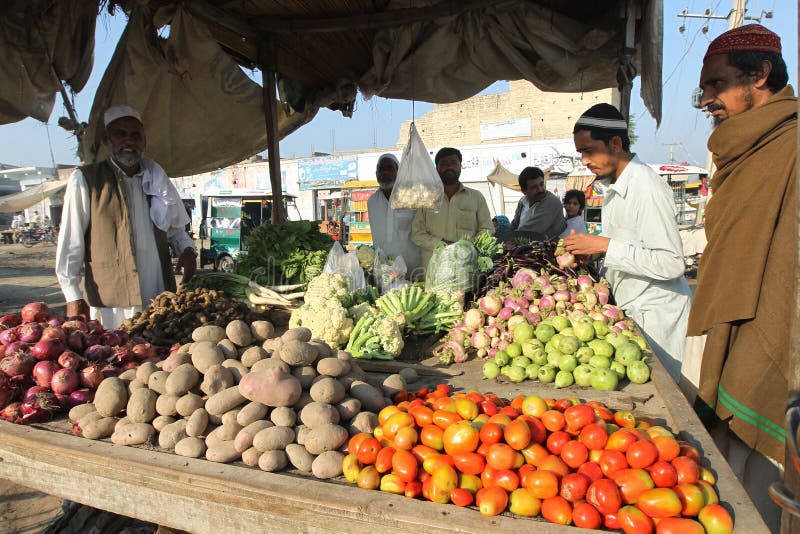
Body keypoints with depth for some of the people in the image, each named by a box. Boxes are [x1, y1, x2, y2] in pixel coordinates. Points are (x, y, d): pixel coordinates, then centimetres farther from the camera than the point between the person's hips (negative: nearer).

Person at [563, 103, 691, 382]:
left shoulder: (648, 188, -20)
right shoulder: (617, 189, 10)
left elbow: (671, 263, -25)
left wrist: (605, 245, -25)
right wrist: (591, 249, 2)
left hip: (655, 315, -8)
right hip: (630, 308, 8)